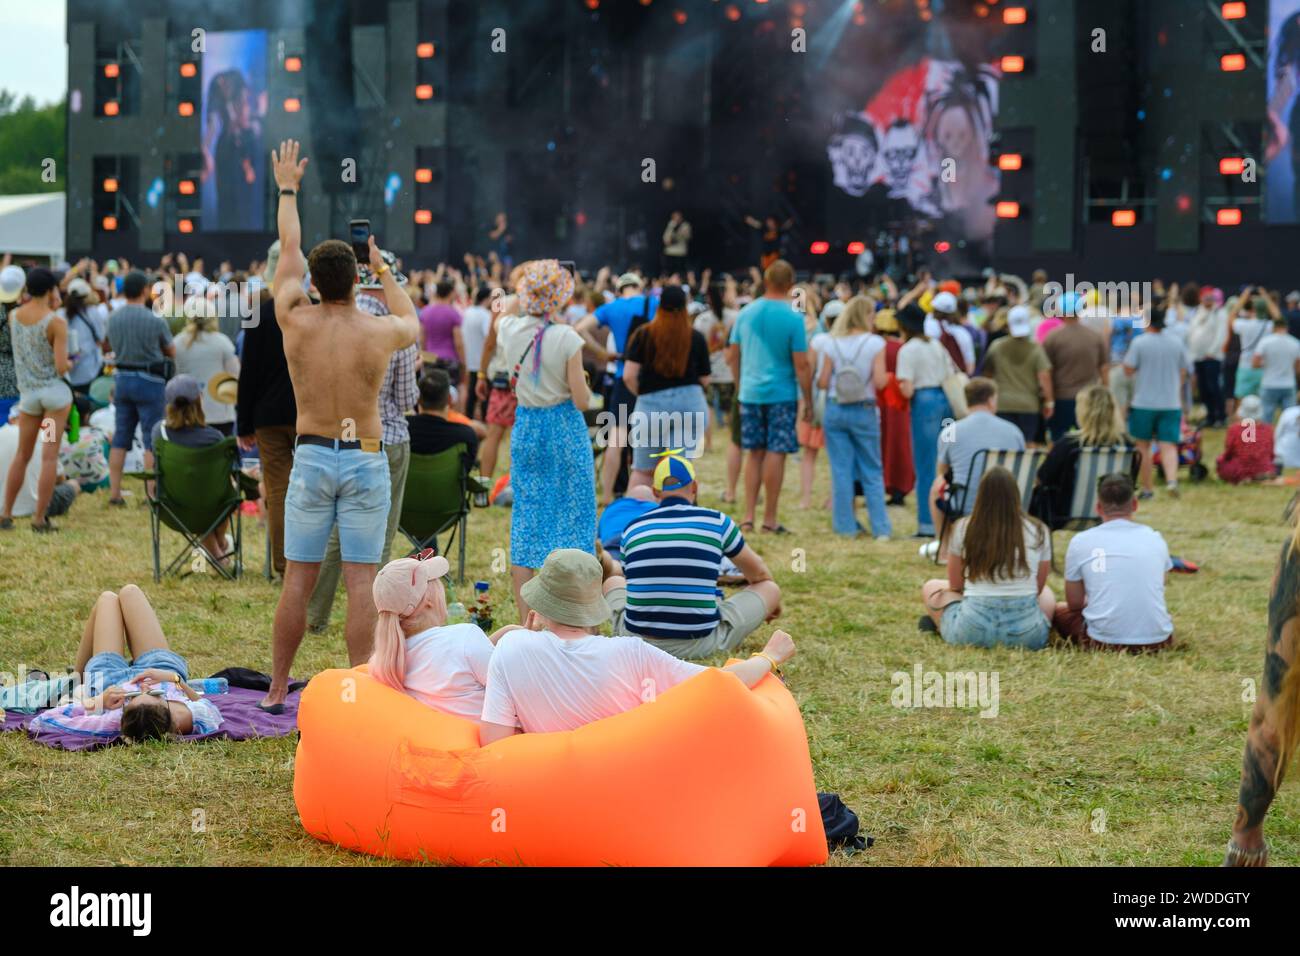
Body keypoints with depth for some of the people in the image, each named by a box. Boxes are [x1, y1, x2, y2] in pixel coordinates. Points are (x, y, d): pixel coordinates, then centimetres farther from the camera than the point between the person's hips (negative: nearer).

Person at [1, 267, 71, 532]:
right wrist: (69, 364, 4)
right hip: (55, 391, -4)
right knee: (49, 456, 0)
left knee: (22, 455, 17)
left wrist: (51, 308, 16)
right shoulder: (57, 322, -15)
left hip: (28, 392, 4)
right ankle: (39, 519, 0)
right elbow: (61, 367, -19)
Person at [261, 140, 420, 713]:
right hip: (366, 459, -1)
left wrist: (287, 189, 25)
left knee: (298, 579, 7)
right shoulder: (380, 332, -8)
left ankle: (277, 690, 12)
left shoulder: (296, 322, -5)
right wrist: (384, 271, 29)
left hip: (311, 457, 1)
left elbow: (288, 250, 11)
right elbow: (413, 325, 19)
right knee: (361, 582, 0)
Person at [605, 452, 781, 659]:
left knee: (612, 582, 33)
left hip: (636, 641, 2)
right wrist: (770, 601, 41)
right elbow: (759, 574, 17)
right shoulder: (716, 522, -1)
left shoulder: (632, 528, 5)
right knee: (769, 587, 15)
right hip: (700, 644, -2)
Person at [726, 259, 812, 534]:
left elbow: (732, 356, 11)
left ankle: (749, 517, 10)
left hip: (750, 394, 4)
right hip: (781, 394, -4)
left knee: (754, 453, 12)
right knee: (776, 453, 1)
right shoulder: (793, 318, -11)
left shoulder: (745, 313, 4)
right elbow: (801, 365, -11)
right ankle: (770, 519, 3)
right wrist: (808, 401, -3)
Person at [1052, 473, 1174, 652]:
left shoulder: (1080, 542, 0)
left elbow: (1074, 604, 9)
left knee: (1060, 610, 25)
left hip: (1104, 642, -3)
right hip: (1157, 642, 3)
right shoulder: (1155, 538, 8)